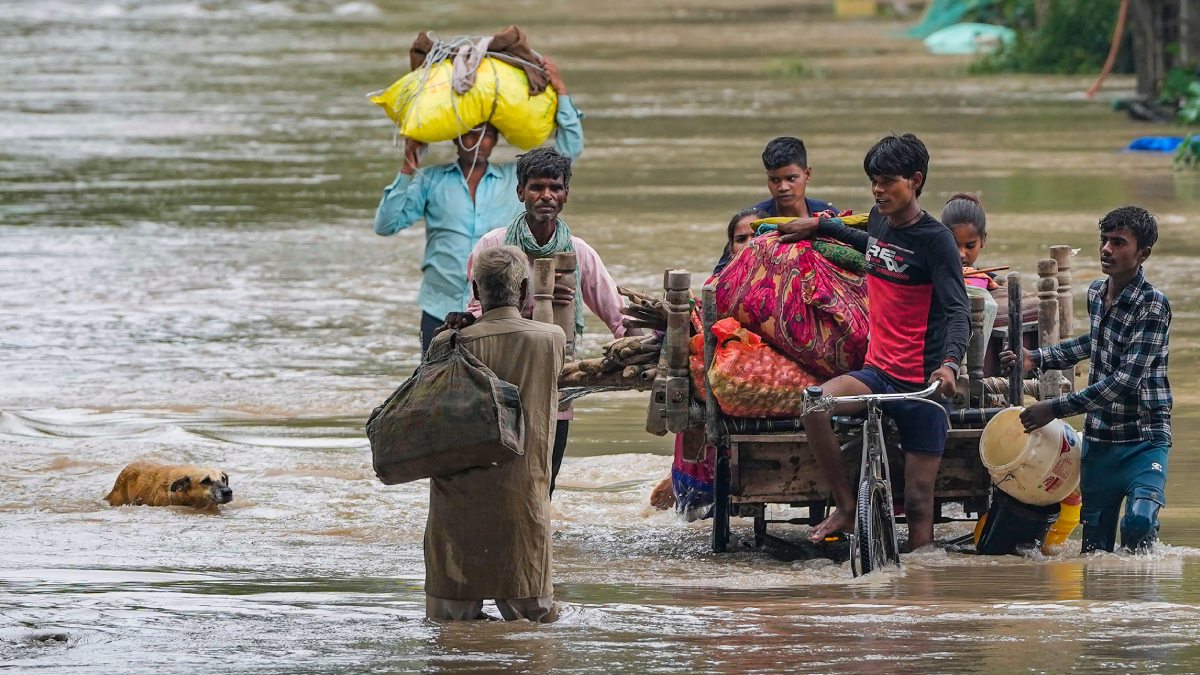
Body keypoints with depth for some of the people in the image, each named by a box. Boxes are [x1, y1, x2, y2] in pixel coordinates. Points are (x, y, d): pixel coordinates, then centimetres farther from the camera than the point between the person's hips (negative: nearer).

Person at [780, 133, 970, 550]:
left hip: (919, 384, -5)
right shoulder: (880, 220, 9)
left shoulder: (935, 239, -11)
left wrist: (950, 364, -36)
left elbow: (958, 312, -19)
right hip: (877, 372, 6)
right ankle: (846, 507, -12)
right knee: (814, 404, -25)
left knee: (918, 501, -5)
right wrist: (821, 227, 35)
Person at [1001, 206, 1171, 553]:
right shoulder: (1096, 293, 7)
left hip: (1144, 438, -6)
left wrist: (1056, 408, -22)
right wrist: (1036, 359, 23)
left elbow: (1126, 380, -23)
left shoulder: (1152, 305, -16)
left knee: (1139, 520, -28)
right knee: (1095, 547, 4)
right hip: (1099, 440, 6)